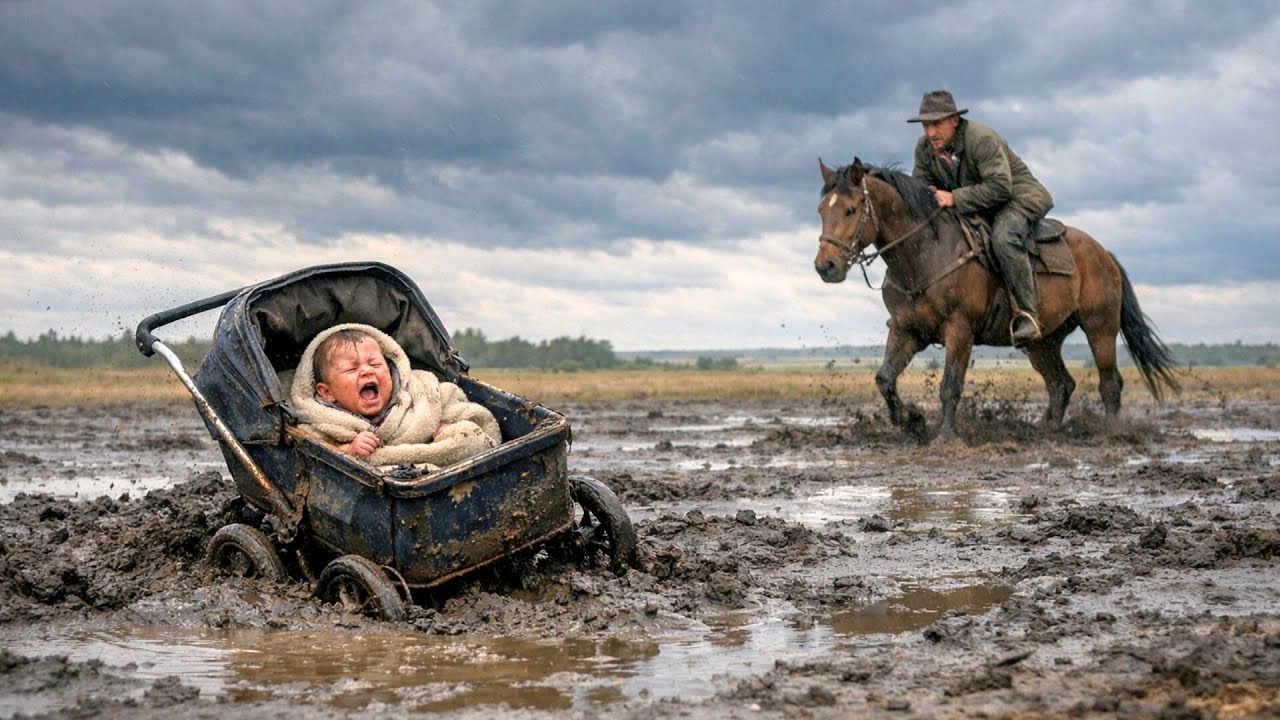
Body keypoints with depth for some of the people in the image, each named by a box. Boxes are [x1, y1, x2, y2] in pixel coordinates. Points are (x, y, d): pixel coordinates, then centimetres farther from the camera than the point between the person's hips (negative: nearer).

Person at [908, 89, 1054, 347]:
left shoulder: (982, 139, -25)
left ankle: (1026, 314, -31)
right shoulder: (924, 148, -3)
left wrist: (954, 198, -35)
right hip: (973, 209, 8)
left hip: (1016, 198, -8)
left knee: (1003, 238, -38)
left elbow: (1000, 187, -31)